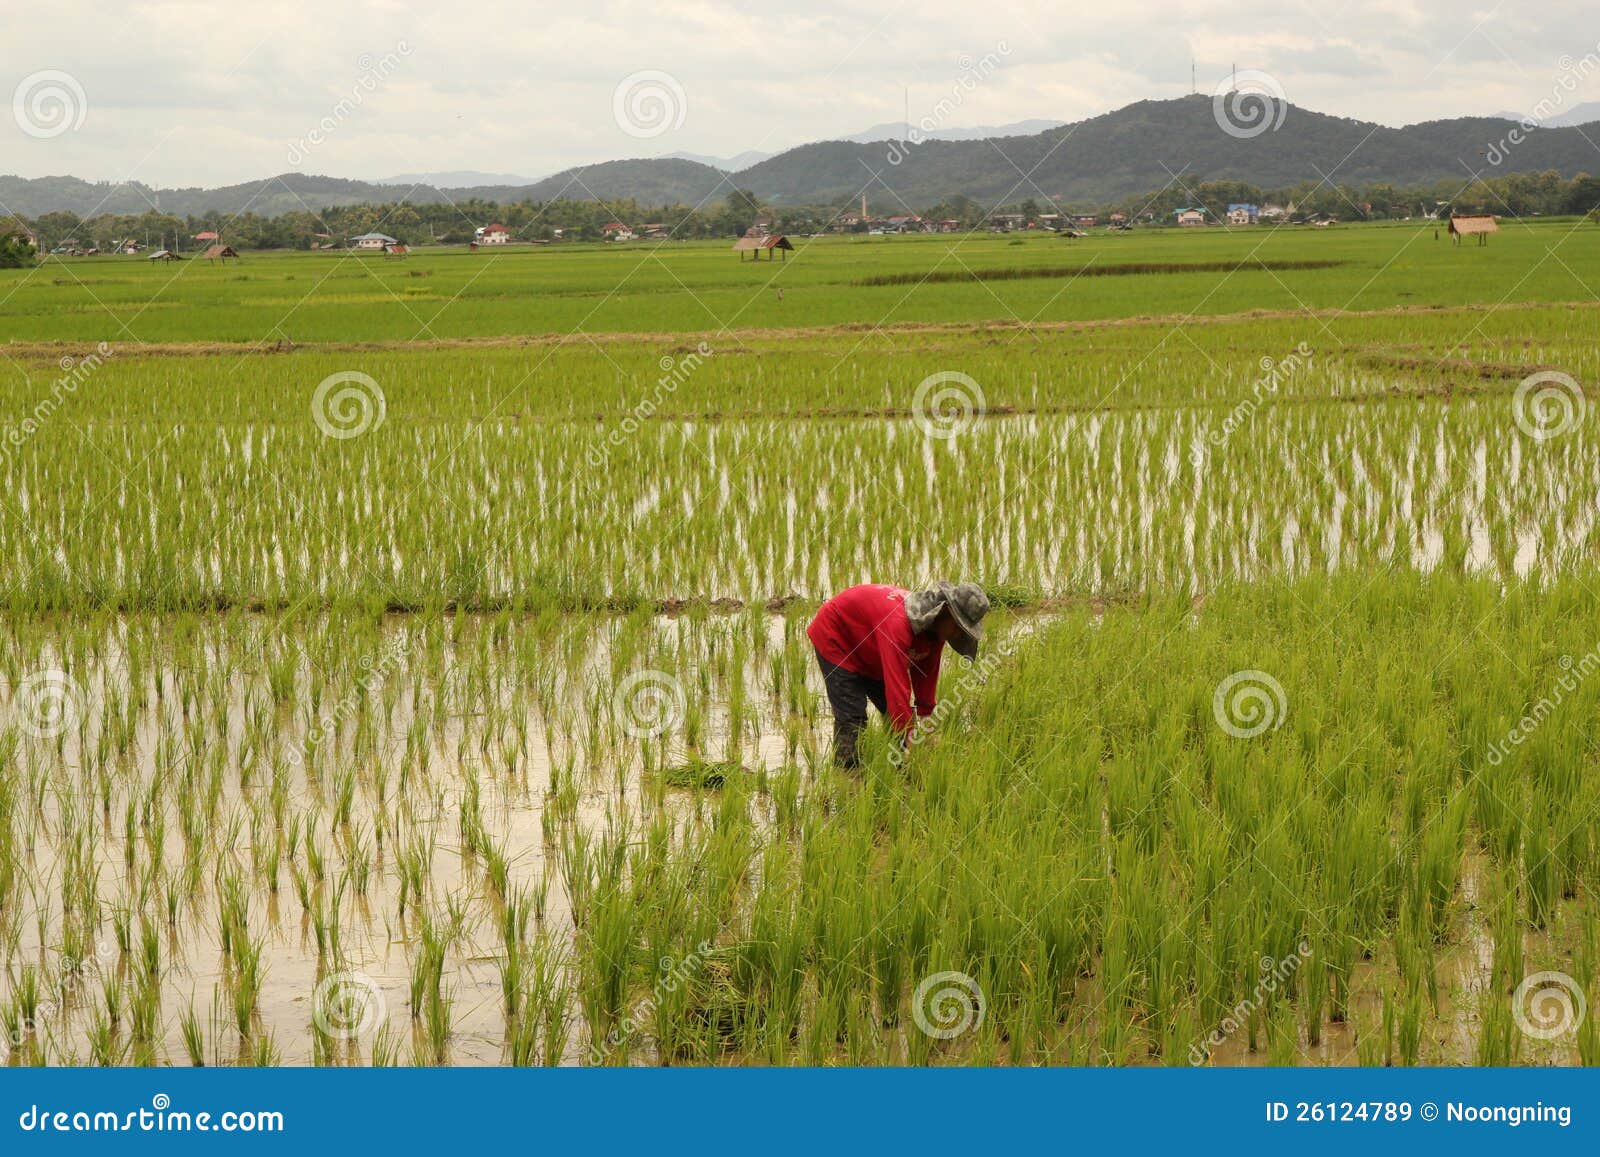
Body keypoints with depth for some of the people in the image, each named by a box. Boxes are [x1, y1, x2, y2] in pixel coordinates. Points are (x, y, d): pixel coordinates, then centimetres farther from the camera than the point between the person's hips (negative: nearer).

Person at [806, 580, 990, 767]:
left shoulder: (935, 628, -13)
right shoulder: (898, 623, -42)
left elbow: (925, 682, -4)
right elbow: (898, 688, -44)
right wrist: (911, 743, -43)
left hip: (869, 654, 9)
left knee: (898, 715, 2)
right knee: (853, 717, -19)